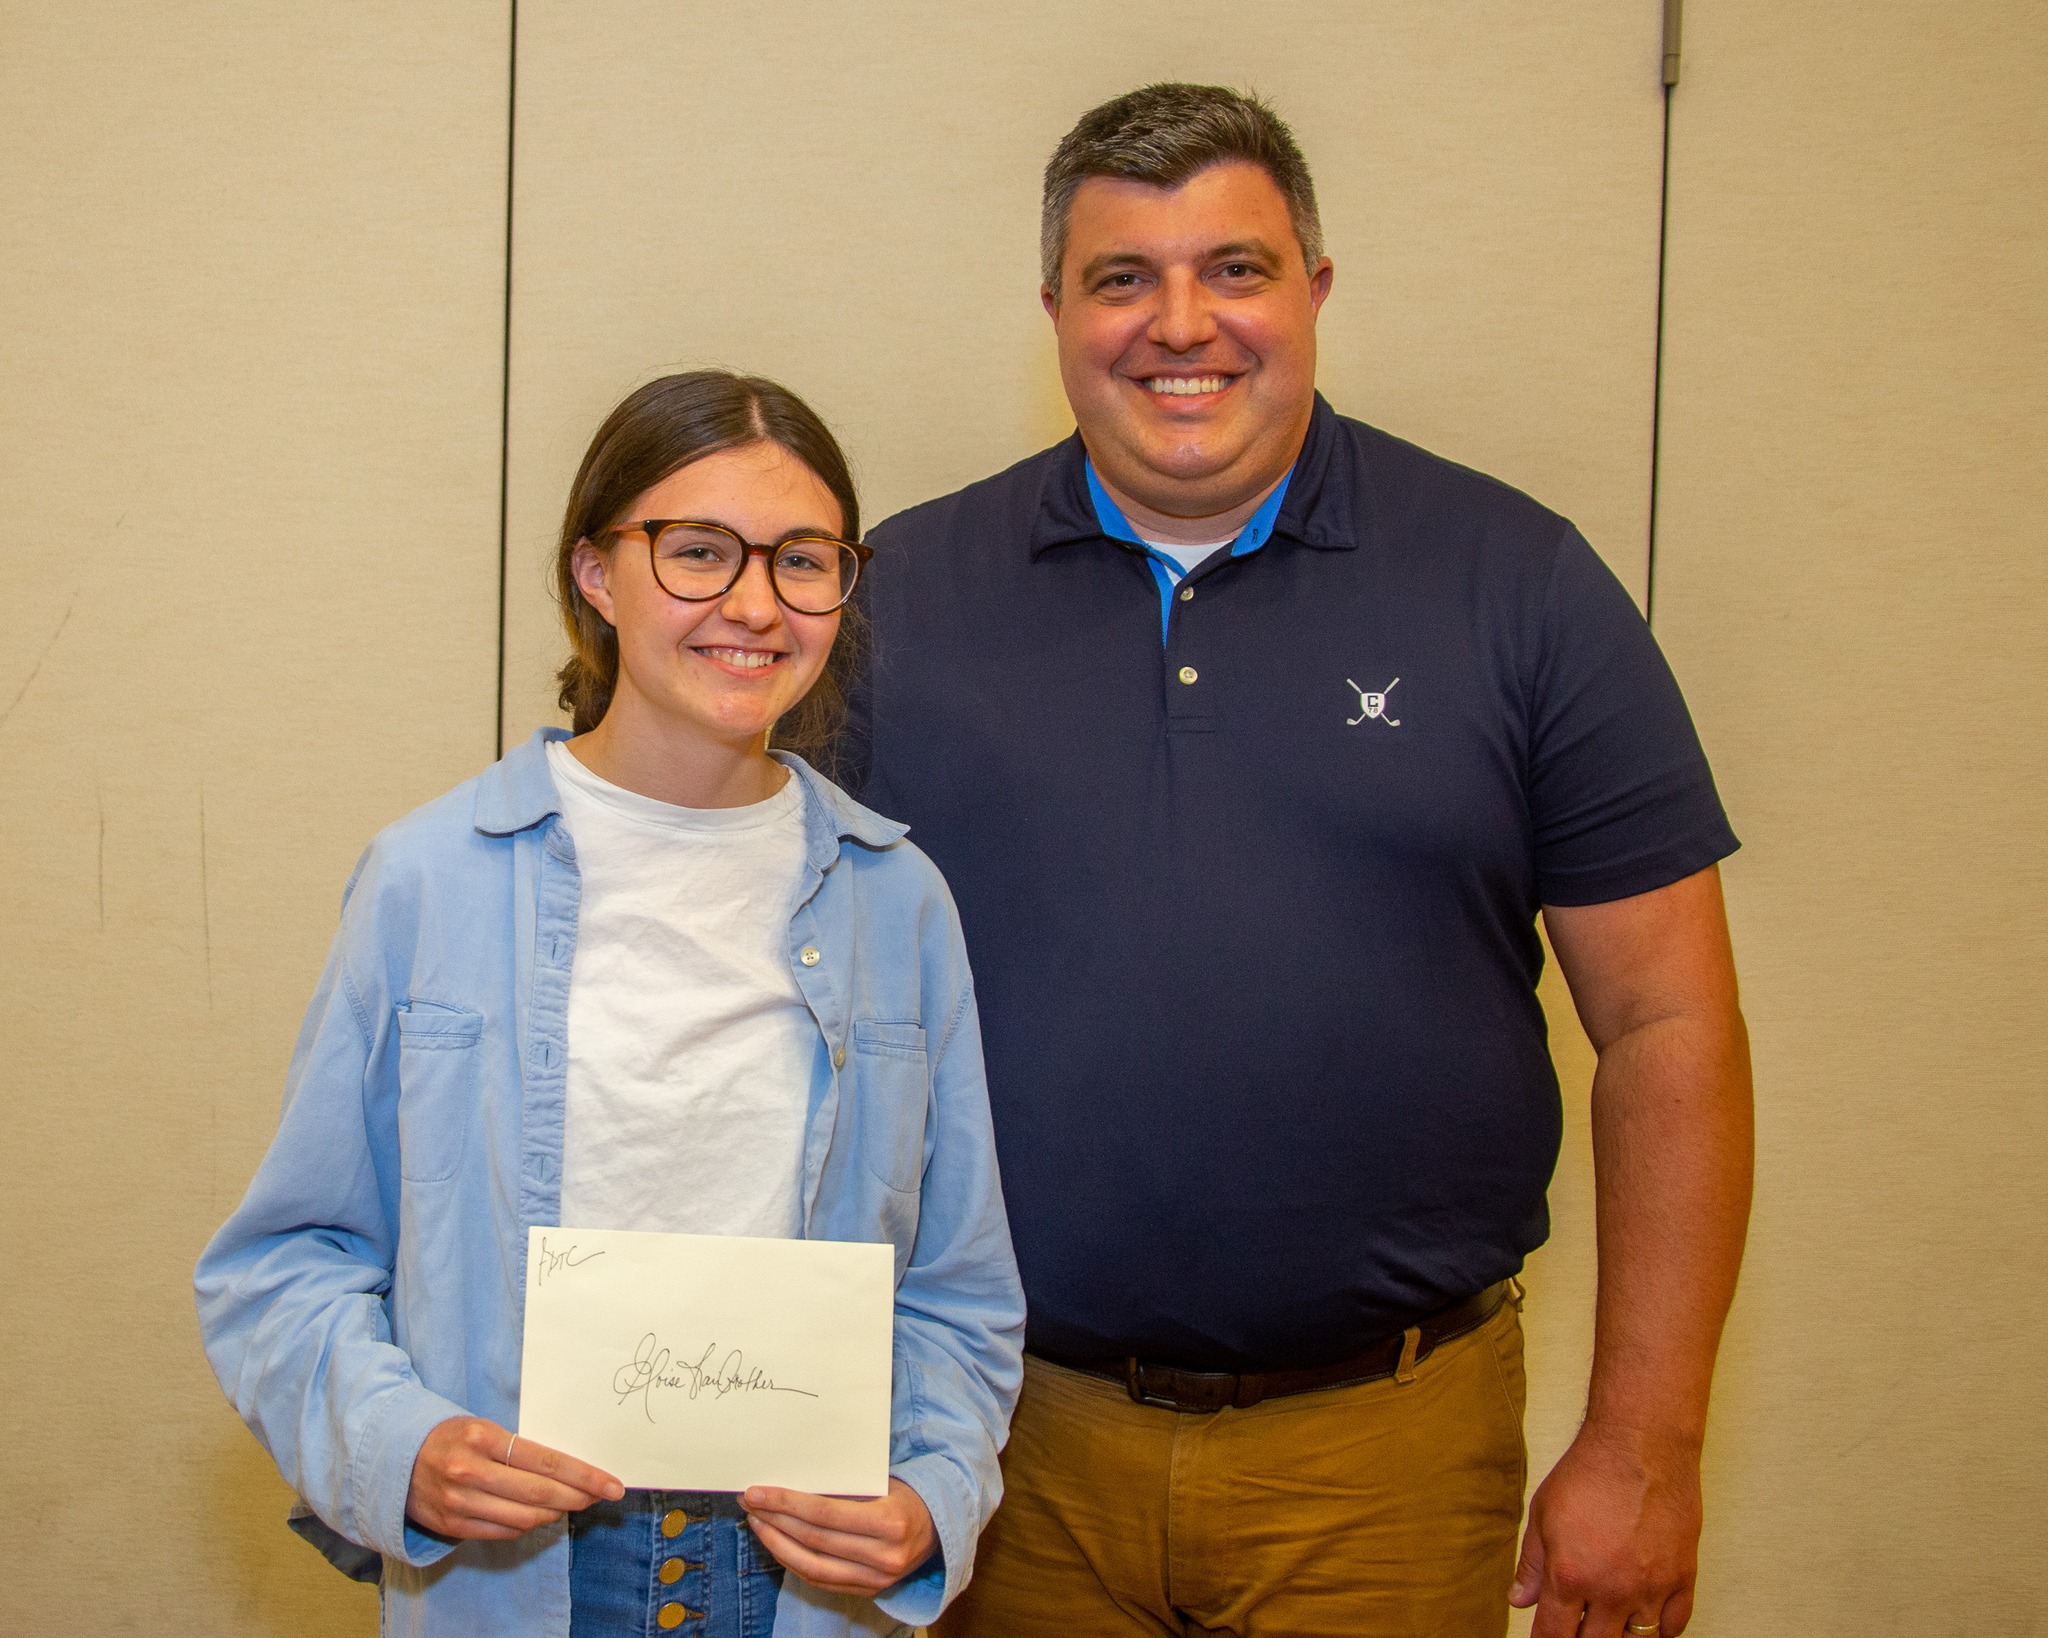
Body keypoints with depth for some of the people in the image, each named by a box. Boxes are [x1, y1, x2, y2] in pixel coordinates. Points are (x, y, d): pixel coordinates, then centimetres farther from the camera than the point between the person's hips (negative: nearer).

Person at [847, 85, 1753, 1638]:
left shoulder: (1517, 581, -2)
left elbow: (1667, 1026, -2)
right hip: (1009, 1436, 1)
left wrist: (1642, 1448, -4)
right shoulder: (904, 592, 2)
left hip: (1384, 1450, -1)